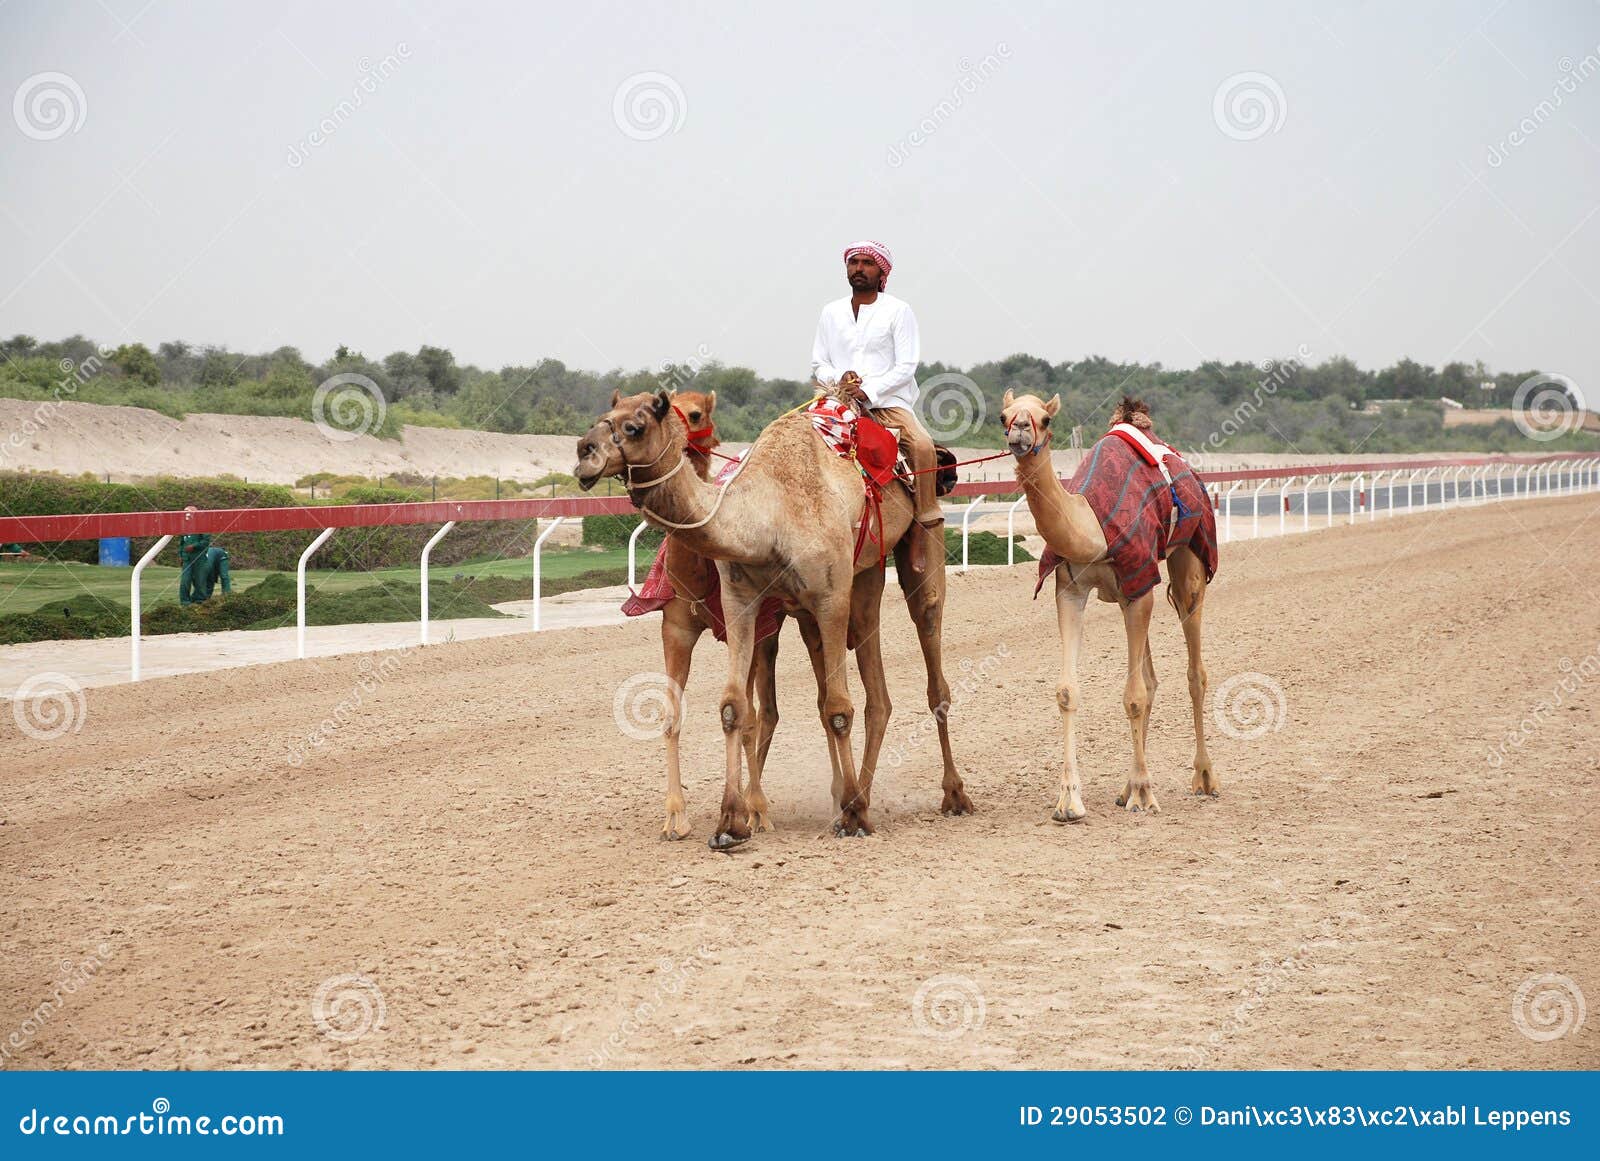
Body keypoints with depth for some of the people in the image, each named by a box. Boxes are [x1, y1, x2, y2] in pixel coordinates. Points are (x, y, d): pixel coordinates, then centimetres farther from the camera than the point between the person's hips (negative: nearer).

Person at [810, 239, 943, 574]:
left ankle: (926, 526, -23)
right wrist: (838, 377, -7)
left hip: (887, 401, -3)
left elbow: (906, 367, -3)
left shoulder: (898, 311, 5)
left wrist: (868, 391, -15)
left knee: (923, 446, -30)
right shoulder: (831, 313, 16)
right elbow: (818, 365, 16)